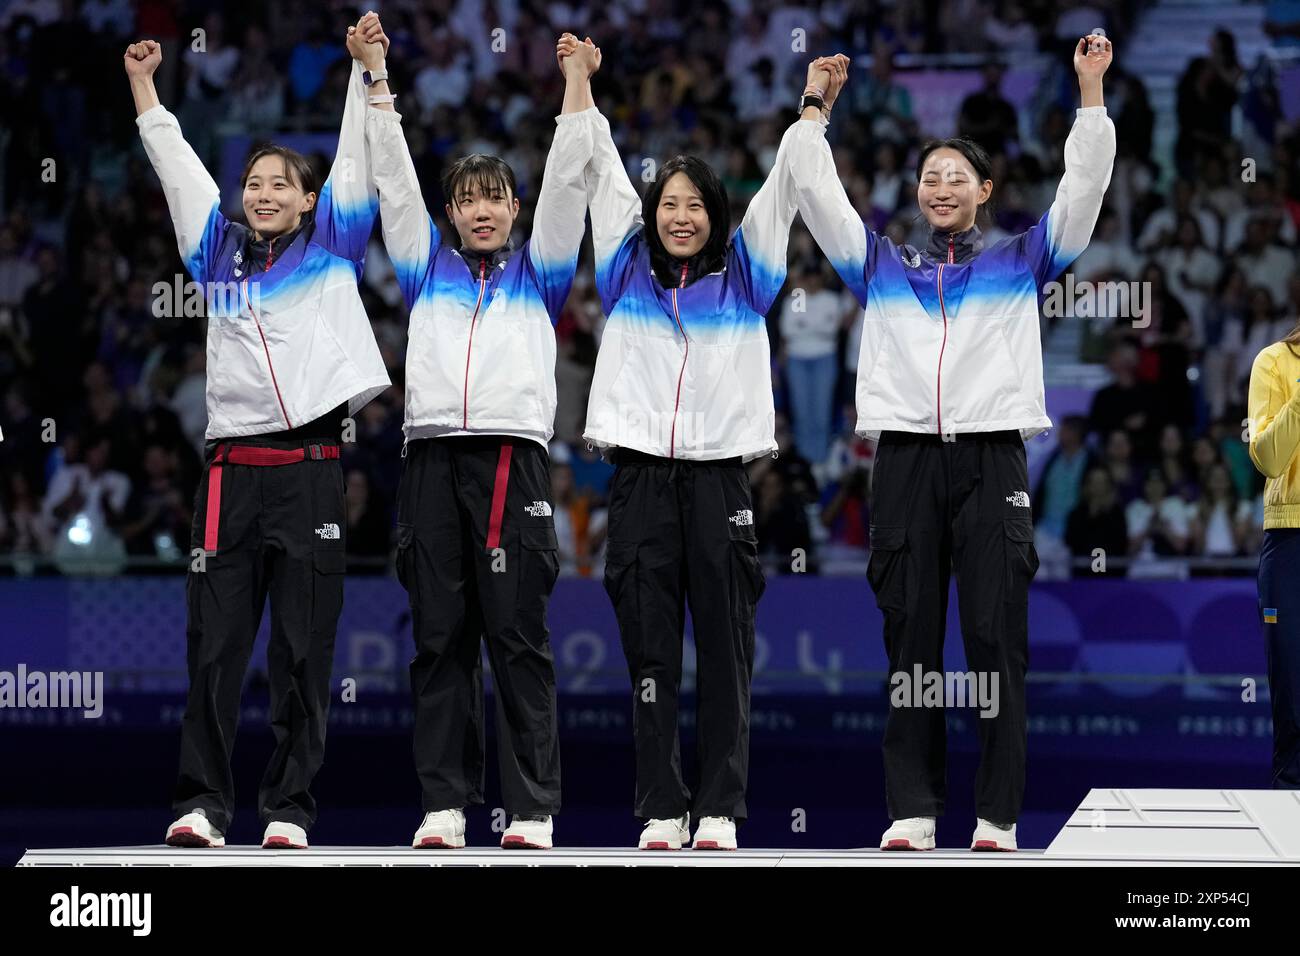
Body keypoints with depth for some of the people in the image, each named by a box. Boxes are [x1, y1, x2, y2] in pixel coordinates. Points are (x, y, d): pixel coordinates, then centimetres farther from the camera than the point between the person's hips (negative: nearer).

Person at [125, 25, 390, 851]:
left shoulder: (333, 245, 12)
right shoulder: (220, 252, 17)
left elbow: (358, 157, 9)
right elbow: (176, 163, 22)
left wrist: (367, 69, 4)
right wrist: (143, 84, 22)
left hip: (312, 468, -2)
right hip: (233, 467, 2)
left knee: (304, 651, -1)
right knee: (215, 645, -1)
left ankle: (291, 808, 2)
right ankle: (202, 804, 0)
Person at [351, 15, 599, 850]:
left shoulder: (539, 271, 16)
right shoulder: (428, 267, 20)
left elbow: (568, 179, 9)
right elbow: (394, 177, 16)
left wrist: (577, 82, 3)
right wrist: (376, 75, 11)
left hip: (514, 458, -2)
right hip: (433, 458, 2)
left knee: (519, 637, -5)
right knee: (440, 638, 0)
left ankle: (533, 808, -6)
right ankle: (445, 803, 2)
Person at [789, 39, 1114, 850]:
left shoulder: (1021, 262, 14)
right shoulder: (884, 266, 18)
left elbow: (1085, 185, 7)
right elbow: (815, 190, 17)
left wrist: (1091, 90, 1)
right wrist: (817, 104, 14)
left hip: (991, 458, -2)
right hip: (906, 458, 2)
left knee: (998, 637, -5)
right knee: (911, 637, 1)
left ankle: (999, 815, -3)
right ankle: (913, 809, 3)